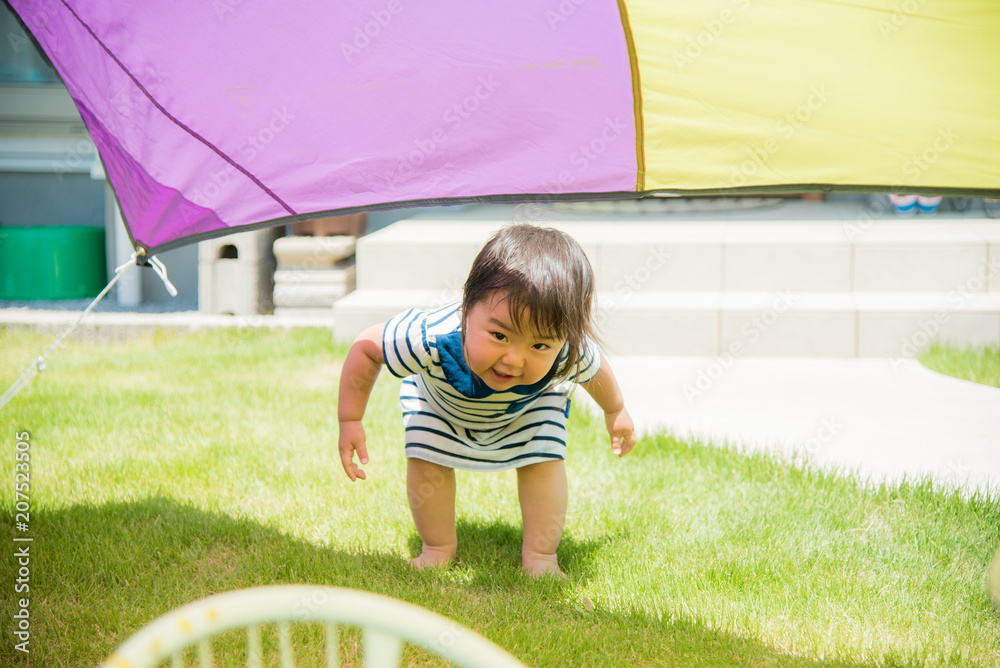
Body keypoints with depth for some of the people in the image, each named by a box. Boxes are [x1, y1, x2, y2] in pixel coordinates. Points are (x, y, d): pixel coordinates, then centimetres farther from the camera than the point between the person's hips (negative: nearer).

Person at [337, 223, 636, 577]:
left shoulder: (569, 353, -42)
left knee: (543, 462, -11)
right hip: (440, 400, 0)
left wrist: (615, 411, 7)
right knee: (426, 459, -9)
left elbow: (593, 369, -14)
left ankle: (540, 555, 9)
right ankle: (438, 548, 15)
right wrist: (350, 422, -26)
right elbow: (366, 347, -30)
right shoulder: (431, 337, -51)